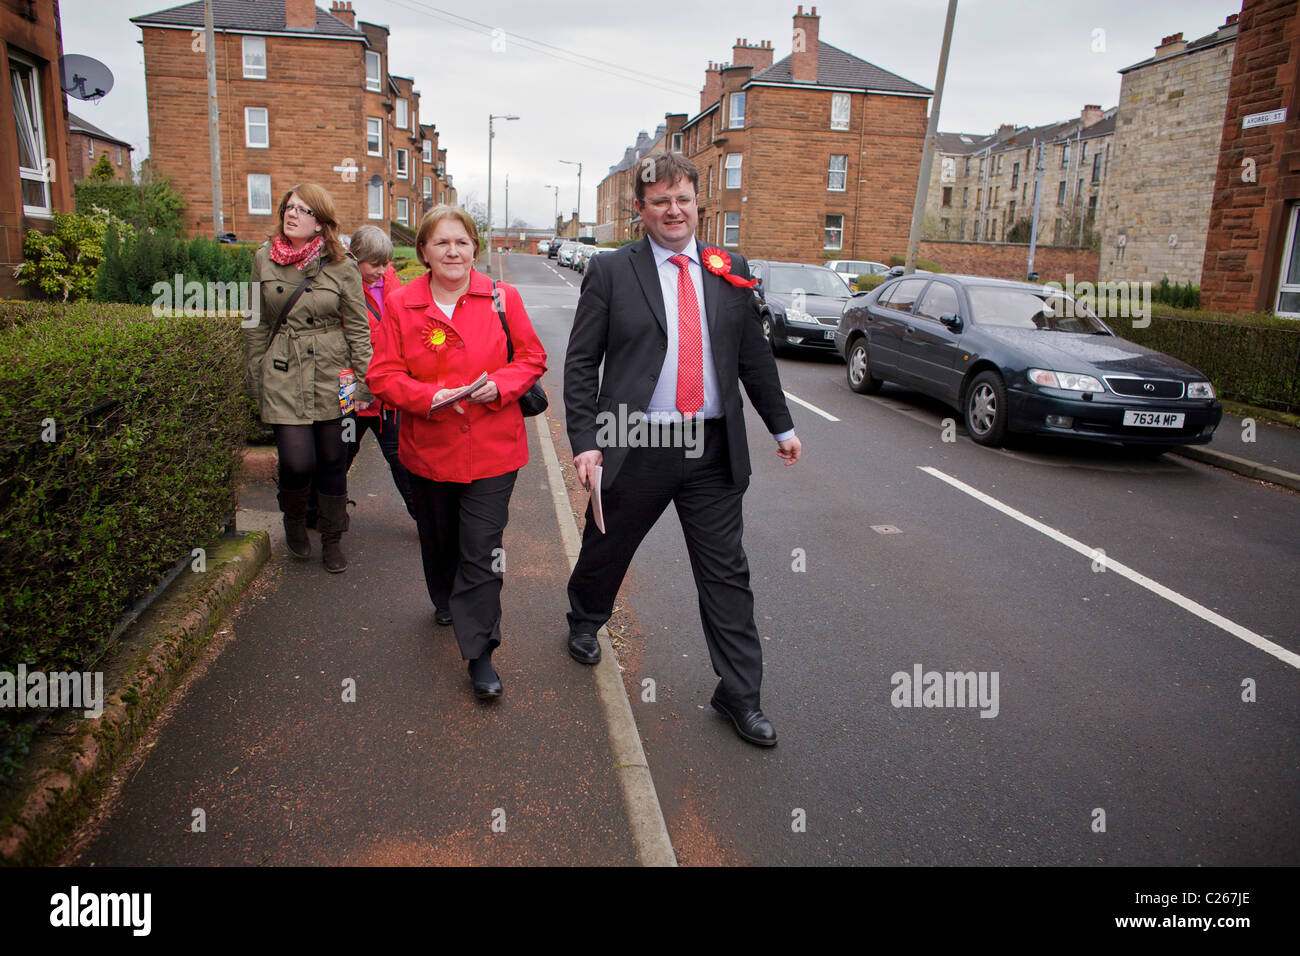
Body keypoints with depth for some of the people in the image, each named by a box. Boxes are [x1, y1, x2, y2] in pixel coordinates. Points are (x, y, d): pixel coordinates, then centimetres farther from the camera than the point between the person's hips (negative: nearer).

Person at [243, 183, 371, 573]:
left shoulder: (341, 266, -2)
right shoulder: (264, 259, 4)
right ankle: (294, 520, 25)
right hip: (283, 374, 0)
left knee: (332, 460, 6)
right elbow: (256, 325, 10)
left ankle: (332, 541, 26)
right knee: (297, 462, -9)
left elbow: (358, 327, 2)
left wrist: (365, 380, 0)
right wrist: (252, 377, 11)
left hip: (332, 374, 0)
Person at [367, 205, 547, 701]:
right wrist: (430, 396, -20)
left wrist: (500, 384, -16)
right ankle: (445, 601, 53)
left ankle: (479, 652, 7)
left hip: (492, 450, -2)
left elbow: (532, 357, 3)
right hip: (428, 449, 2)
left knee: (482, 553, -4)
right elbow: (383, 376, -3)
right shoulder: (399, 304, -2)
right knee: (438, 539, 22)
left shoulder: (501, 297, -2)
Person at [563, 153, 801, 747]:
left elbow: (754, 357, 15)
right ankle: (584, 621, 49)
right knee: (606, 549, 16)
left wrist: (781, 426, 18)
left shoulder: (730, 273, 8)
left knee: (725, 572, 6)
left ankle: (739, 694, 19)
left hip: (714, 450, 2)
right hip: (635, 449, -2)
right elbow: (581, 363, -2)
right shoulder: (611, 272, -1)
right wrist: (584, 441, -10)